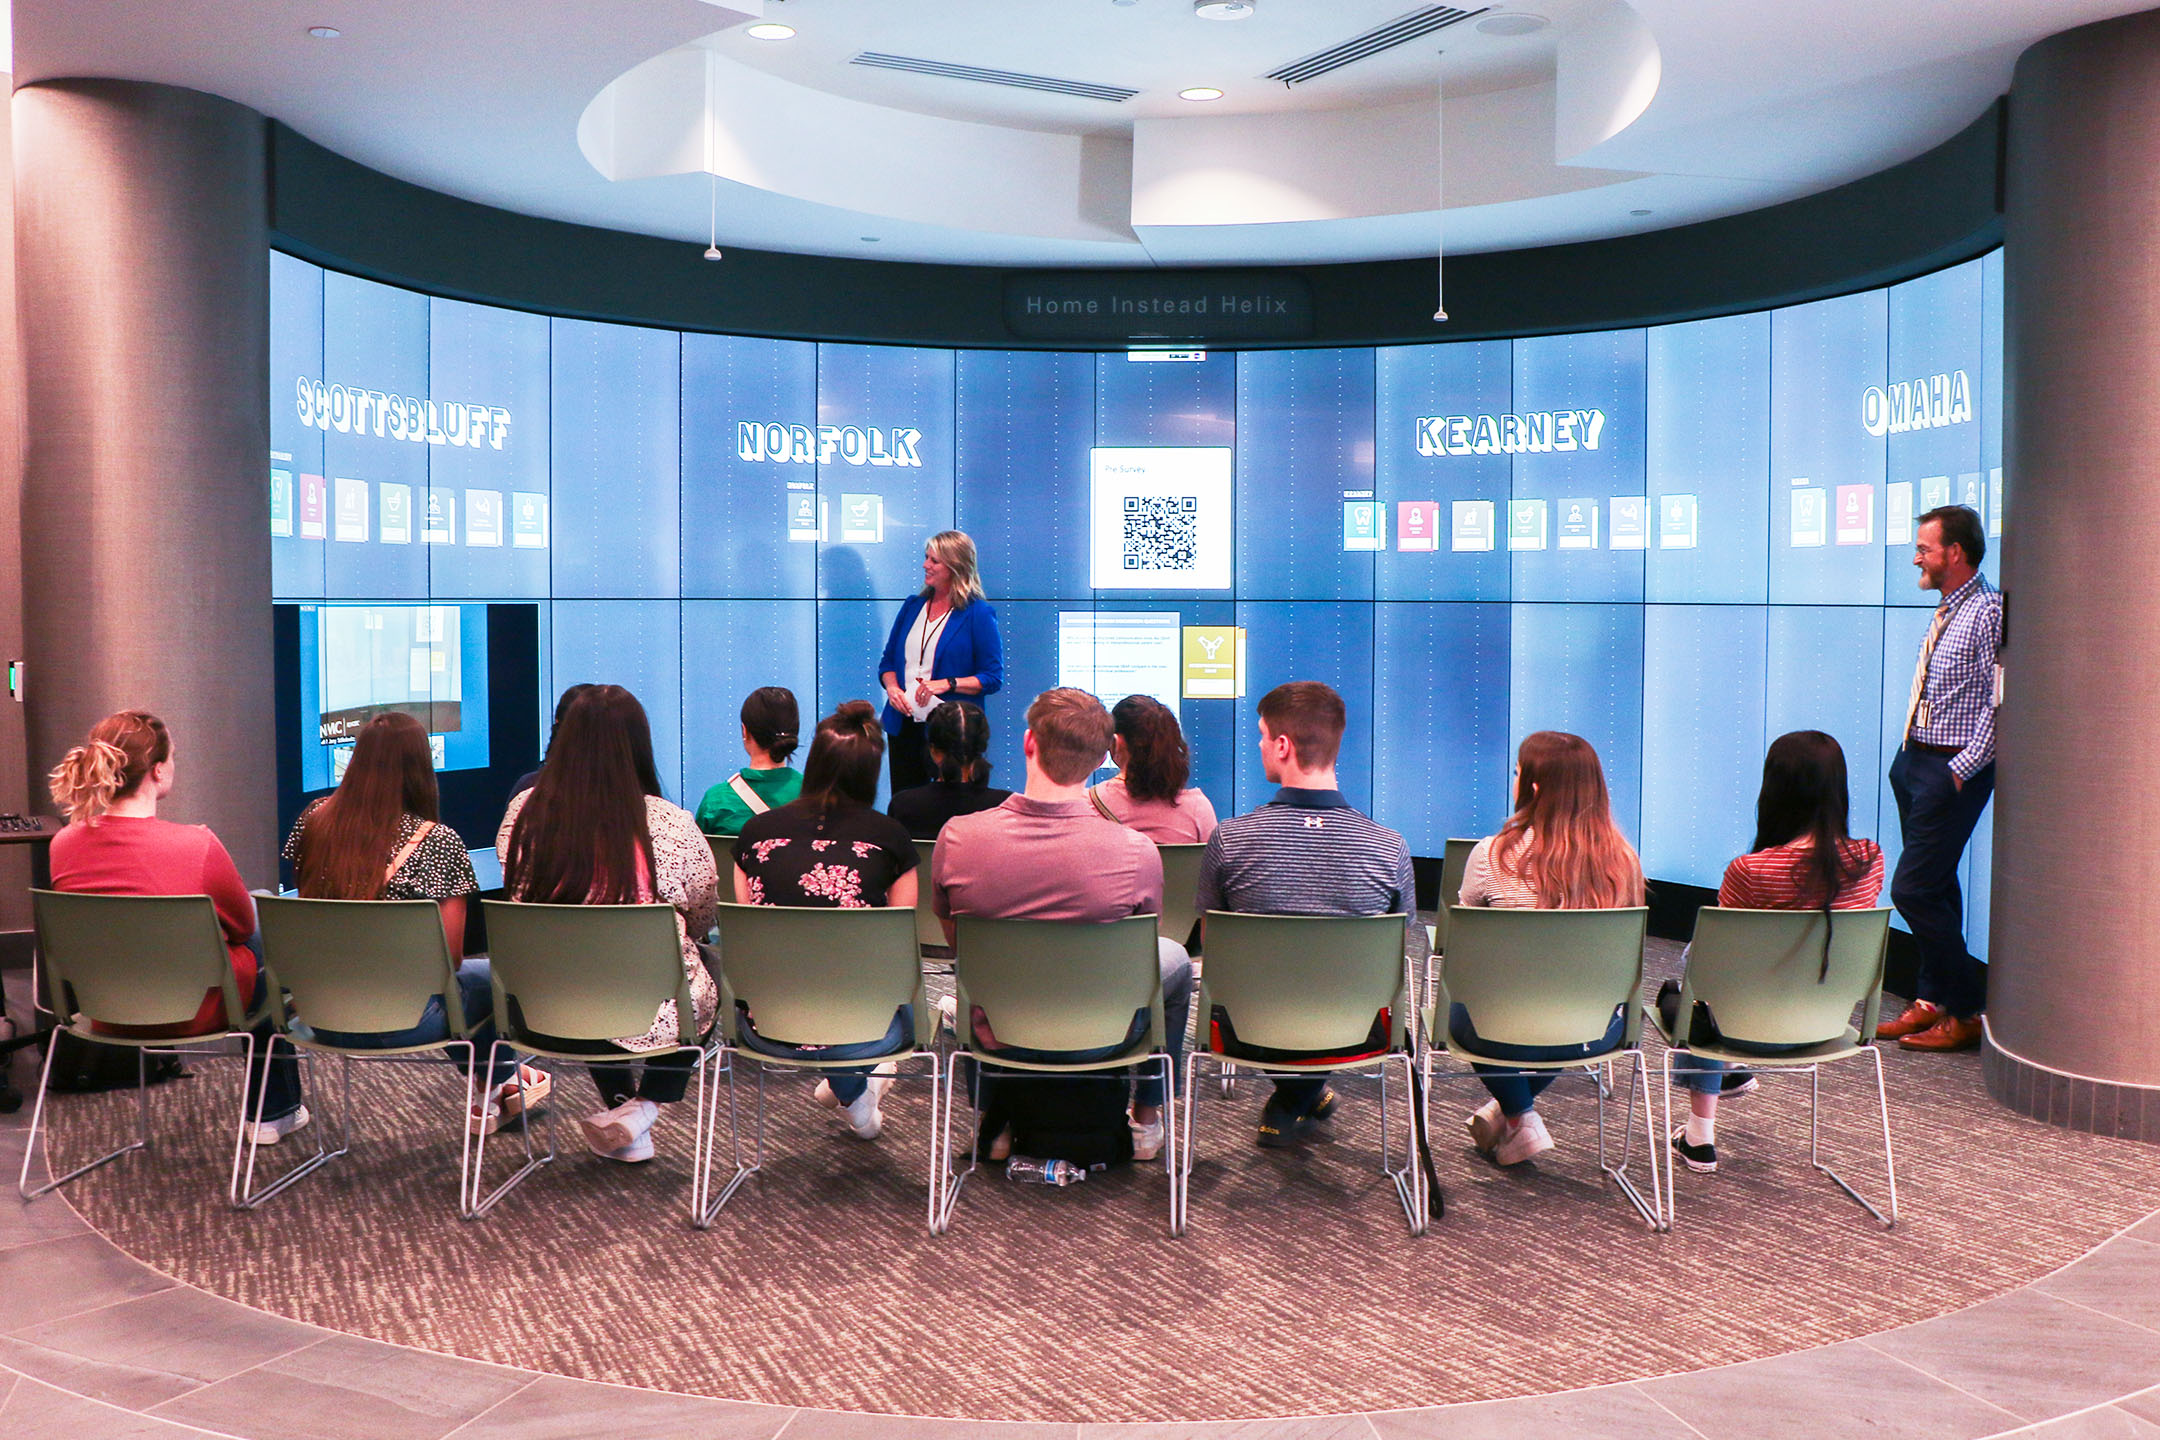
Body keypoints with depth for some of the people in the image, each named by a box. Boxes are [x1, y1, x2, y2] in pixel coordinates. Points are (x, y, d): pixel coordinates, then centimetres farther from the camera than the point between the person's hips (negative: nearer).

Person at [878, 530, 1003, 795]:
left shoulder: (979, 614, -4)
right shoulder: (913, 606, 14)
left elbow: (993, 678, -6)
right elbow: (888, 662, 18)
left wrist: (947, 684, -18)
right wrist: (892, 687, -3)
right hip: (903, 724, 5)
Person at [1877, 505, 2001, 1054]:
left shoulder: (1989, 612, -15)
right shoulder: (1946, 611, 13)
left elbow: (1999, 704, -18)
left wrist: (1962, 769, -20)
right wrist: (1912, 758, 13)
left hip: (1953, 769, -9)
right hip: (1915, 760, 9)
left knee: (1913, 889, -10)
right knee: (1935, 889, 14)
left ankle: (1968, 1013, 2)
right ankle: (1931, 1002, 23)